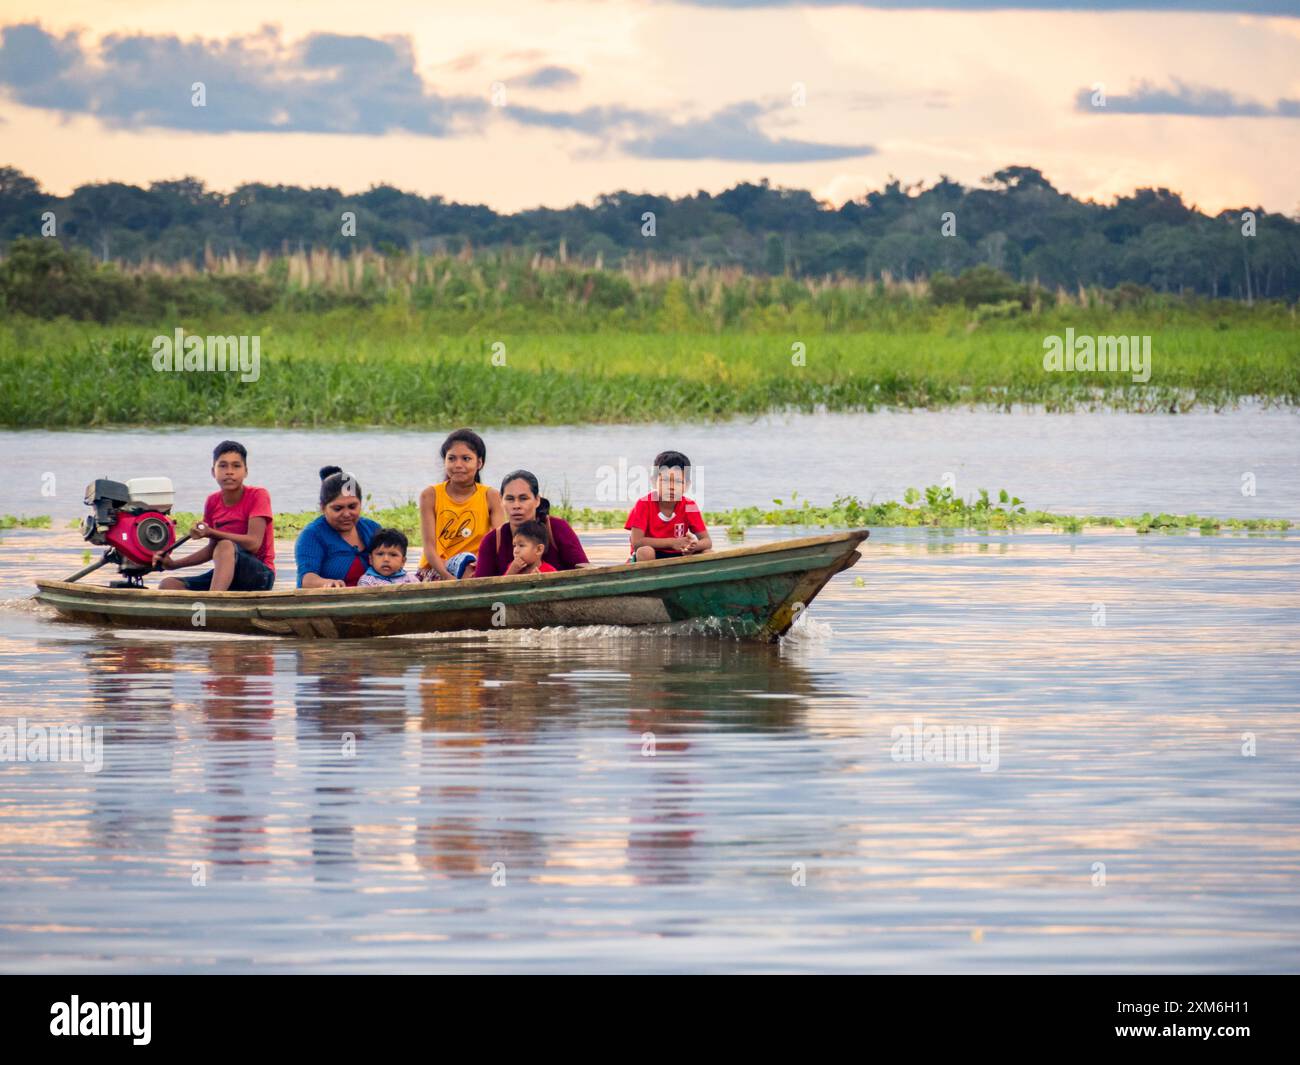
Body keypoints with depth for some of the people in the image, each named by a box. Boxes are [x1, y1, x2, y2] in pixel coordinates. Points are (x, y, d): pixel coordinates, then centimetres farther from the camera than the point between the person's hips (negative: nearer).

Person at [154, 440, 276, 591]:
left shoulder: (258, 496, -8)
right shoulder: (213, 502, 9)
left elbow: (253, 544, -19)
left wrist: (211, 533, -24)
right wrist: (174, 564, 8)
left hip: (259, 575, -6)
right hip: (223, 577, 6)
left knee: (225, 546, -36)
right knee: (168, 585, -13)